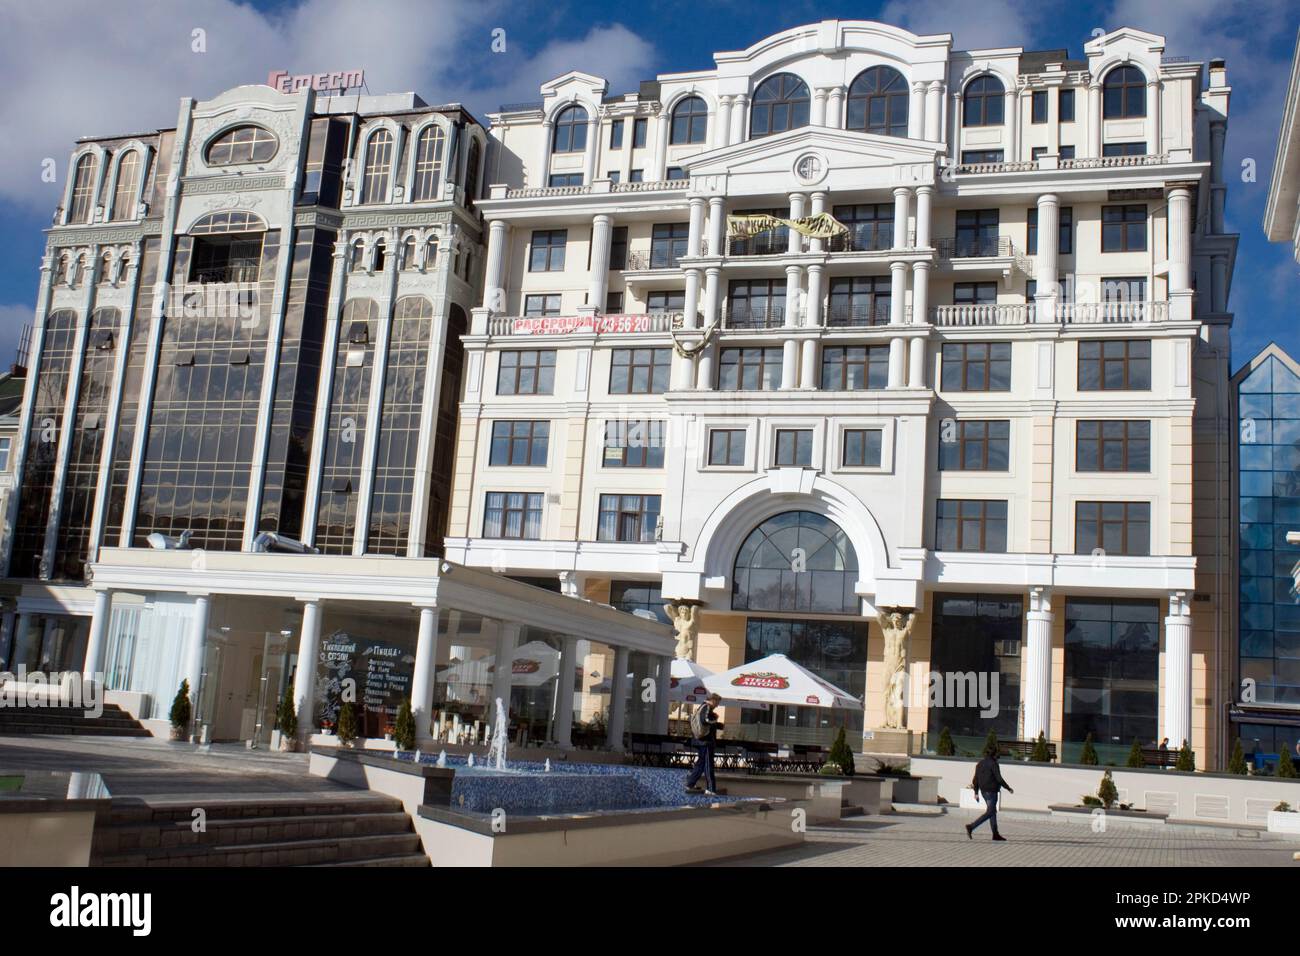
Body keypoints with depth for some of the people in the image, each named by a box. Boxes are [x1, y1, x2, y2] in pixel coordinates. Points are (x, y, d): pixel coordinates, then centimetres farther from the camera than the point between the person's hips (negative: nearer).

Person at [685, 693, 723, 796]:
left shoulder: (700, 708, 17)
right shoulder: (707, 708, -13)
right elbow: (704, 720, -28)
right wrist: (718, 723, -16)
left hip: (699, 740, 10)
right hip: (706, 741, -10)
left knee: (700, 764, 16)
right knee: (708, 765, -7)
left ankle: (690, 784, 19)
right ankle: (710, 789, -6)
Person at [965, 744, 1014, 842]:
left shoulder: (980, 764, 10)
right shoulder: (993, 764, -13)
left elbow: (975, 779, 11)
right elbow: (999, 779, -15)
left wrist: (976, 793, 15)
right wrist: (1009, 788, -4)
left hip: (983, 791, 8)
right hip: (991, 791, -8)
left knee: (993, 811, 15)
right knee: (989, 813, -6)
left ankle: (996, 834, 17)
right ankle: (971, 827, -18)